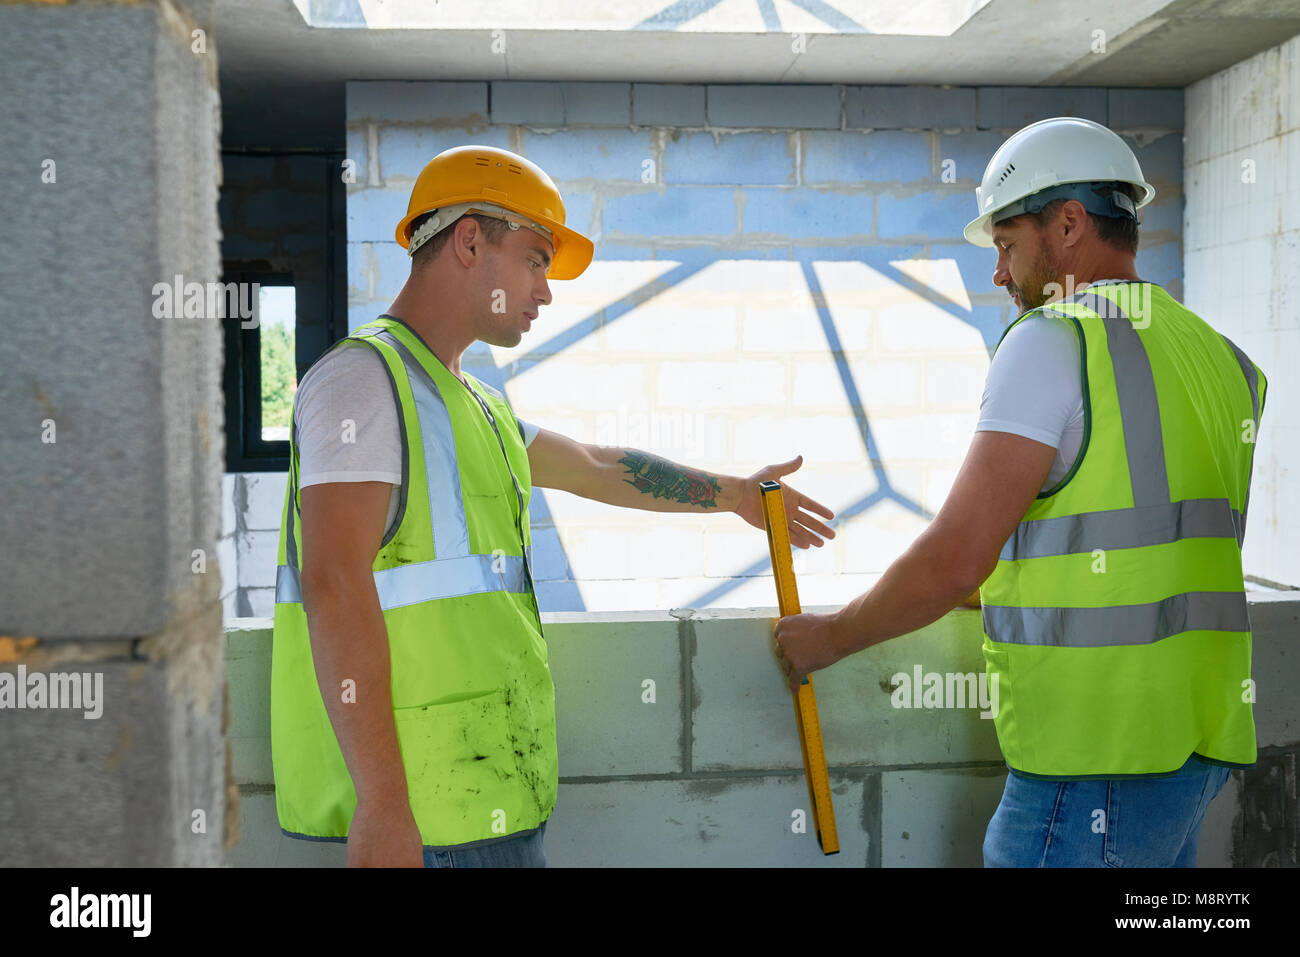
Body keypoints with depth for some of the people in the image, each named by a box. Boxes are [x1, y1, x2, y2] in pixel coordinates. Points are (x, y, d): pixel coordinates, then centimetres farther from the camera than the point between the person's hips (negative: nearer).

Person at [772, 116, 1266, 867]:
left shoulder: (1052, 341, -10)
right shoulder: (1223, 358, 14)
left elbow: (957, 559, -15)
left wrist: (828, 638, -1)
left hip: (1100, 755, -8)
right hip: (1199, 746, 8)